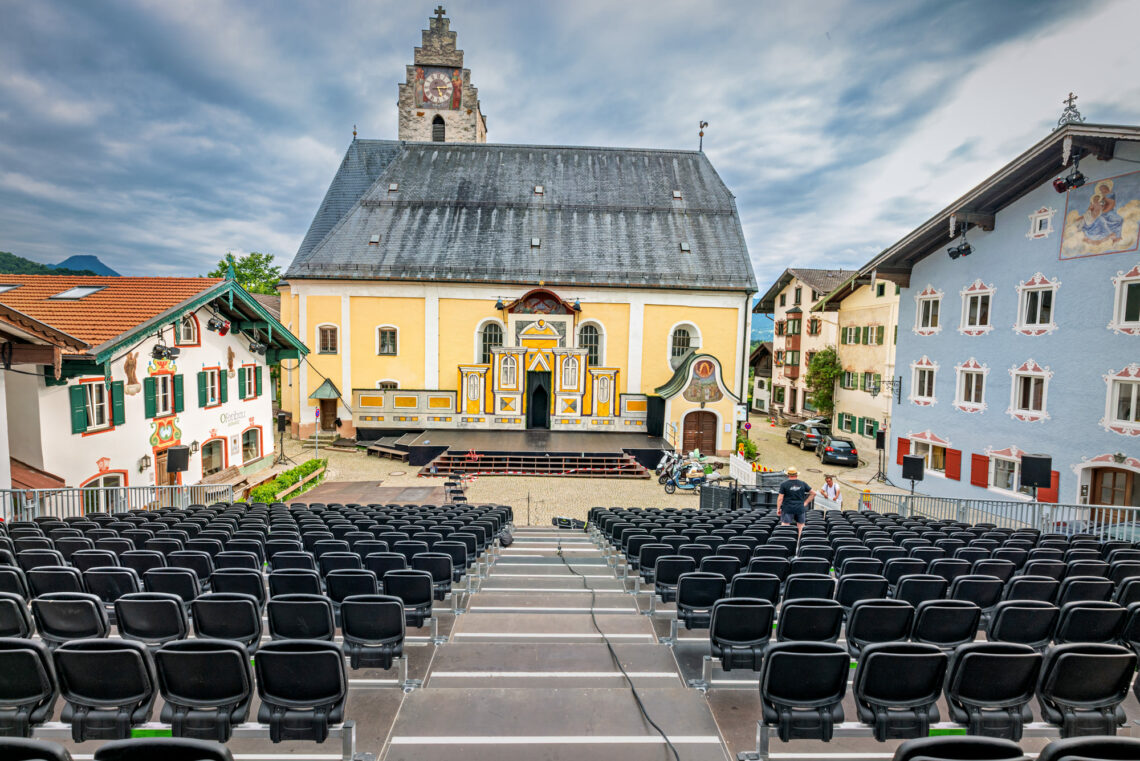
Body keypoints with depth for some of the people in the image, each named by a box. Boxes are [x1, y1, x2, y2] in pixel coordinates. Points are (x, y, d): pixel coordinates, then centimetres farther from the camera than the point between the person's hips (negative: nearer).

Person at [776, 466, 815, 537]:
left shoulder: (784, 484, -6)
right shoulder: (802, 484, 3)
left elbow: (780, 498, -7)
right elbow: (813, 493, 6)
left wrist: (778, 509, 1)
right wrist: (806, 502, 10)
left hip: (788, 509, -3)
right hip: (800, 509, 3)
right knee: (800, 526, 12)